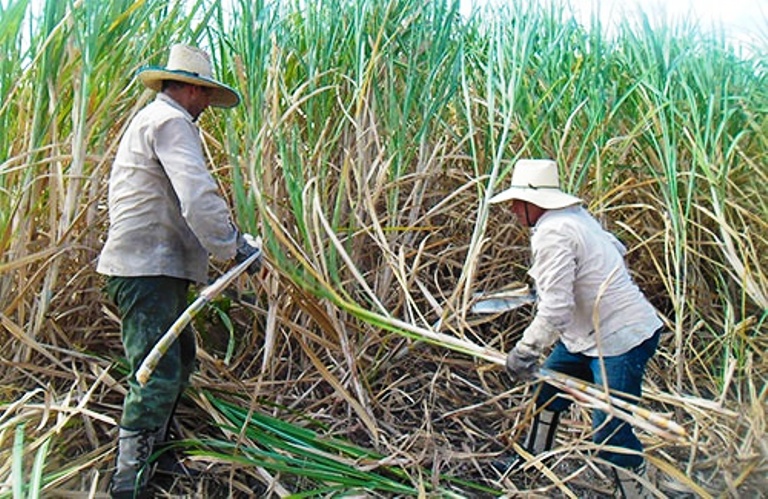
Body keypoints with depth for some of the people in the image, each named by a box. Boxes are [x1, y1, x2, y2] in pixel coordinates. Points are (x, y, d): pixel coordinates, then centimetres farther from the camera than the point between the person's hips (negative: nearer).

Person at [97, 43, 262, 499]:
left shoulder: (152, 119, 24)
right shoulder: (170, 122, -10)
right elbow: (198, 197, -23)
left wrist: (231, 235, 29)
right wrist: (236, 247, -15)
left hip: (158, 267, 11)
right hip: (146, 269, -11)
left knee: (181, 360, 18)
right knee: (157, 375, -11)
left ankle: (156, 453, 31)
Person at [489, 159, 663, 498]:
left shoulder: (552, 234, -24)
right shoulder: (575, 215, 6)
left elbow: (554, 311, -28)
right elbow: (617, 248, 20)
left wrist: (523, 352, -18)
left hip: (620, 340, -11)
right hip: (590, 334, 11)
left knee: (610, 433, -6)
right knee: (548, 393, 20)